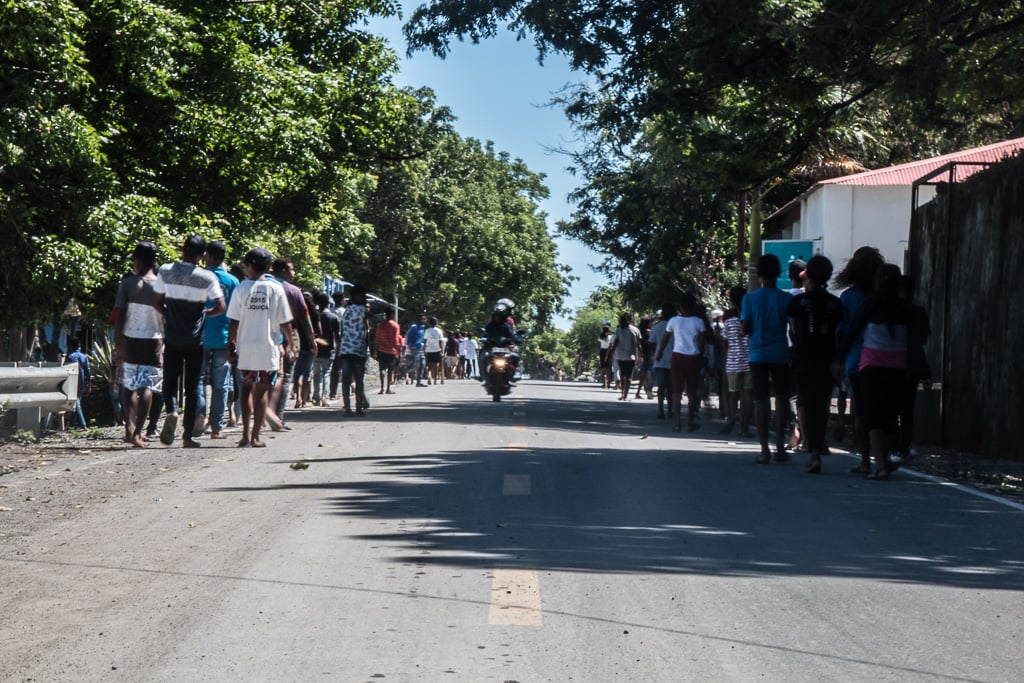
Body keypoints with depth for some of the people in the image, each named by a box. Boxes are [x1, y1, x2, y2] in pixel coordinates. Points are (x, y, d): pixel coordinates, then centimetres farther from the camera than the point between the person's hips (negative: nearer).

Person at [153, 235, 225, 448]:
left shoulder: (166, 271, -2)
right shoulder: (206, 277, -8)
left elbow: (157, 302, 3)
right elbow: (221, 307, -11)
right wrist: (203, 313, 7)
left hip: (172, 337, 1)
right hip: (195, 339, -1)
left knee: (170, 381, 10)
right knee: (192, 386, 6)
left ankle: (171, 411, -21)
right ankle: (187, 436, 6)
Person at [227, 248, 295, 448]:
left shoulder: (241, 289, -3)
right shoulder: (276, 289, -2)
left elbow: (234, 322, -3)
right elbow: (285, 322, -1)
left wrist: (231, 345, 7)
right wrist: (290, 344, 11)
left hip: (245, 348, 1)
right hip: (269, 348, -1)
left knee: (247, 388, 15)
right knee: (262, 392, 7)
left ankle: (246, 434, 4)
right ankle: (255, 437, 4)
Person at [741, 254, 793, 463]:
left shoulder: (750, 298, -2)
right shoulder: (786, 298, -4)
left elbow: (745, 329, -3)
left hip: (758, 354, 0)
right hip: (780, 354, 0)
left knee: (761, 400, 3)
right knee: (781, 398, 9)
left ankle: (764, 450, 0)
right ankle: (780, 446, 4)